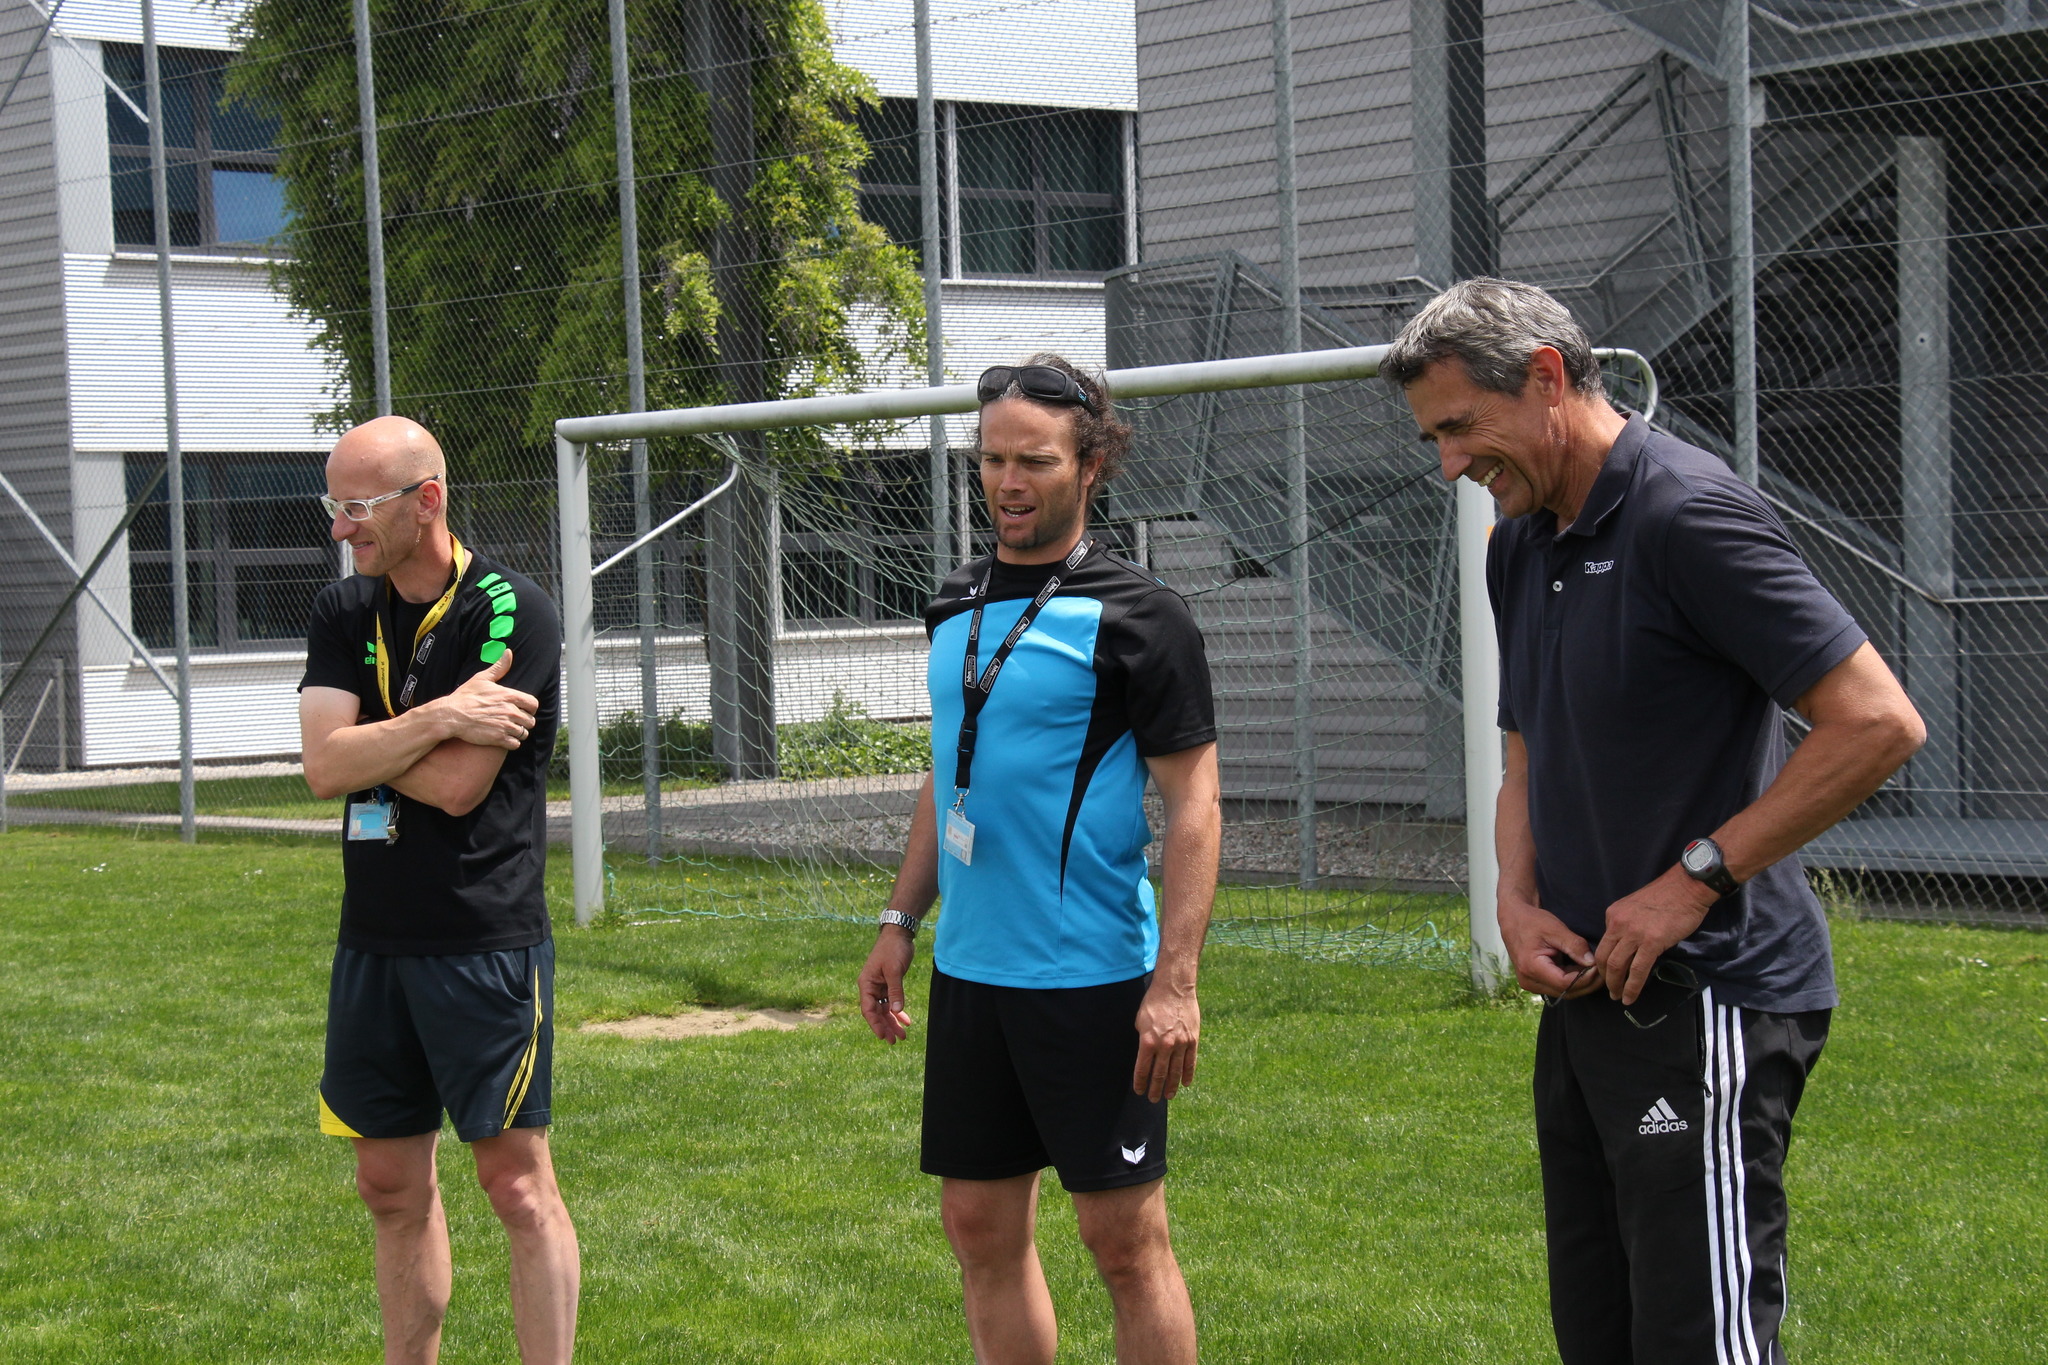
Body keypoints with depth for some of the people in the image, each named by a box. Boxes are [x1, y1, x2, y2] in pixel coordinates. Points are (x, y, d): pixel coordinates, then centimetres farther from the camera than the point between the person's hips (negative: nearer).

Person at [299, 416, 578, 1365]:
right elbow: (322, 767, -4)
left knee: (516, 1180, -3)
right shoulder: (344, 614, 9)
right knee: (393, 1186, 13)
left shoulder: (512, 613, -10)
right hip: (373, 937, 6)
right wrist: (436, 720, -15)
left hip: (486, 939, -6)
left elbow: (458, 786, -17)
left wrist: (366, 744, -4)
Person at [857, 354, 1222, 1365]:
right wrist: (900, 922, 16)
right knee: (982, 1228, 11)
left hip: (1091, 979, -7)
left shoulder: (1136, 618, -9)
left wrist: (1175, 981, -18)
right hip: (968, 970, 7)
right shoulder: (957, 608, 12)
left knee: (1124, 1237, -2)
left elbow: (1194, 806, -11)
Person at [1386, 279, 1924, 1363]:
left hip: (1706, 994, -9)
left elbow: (1879, 722, -20)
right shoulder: (1519, 548, 14)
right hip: (1587, 990, 9)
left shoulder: (1689, 515, -15)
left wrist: (1696, 879, -18)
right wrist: (1519, 905, 2)